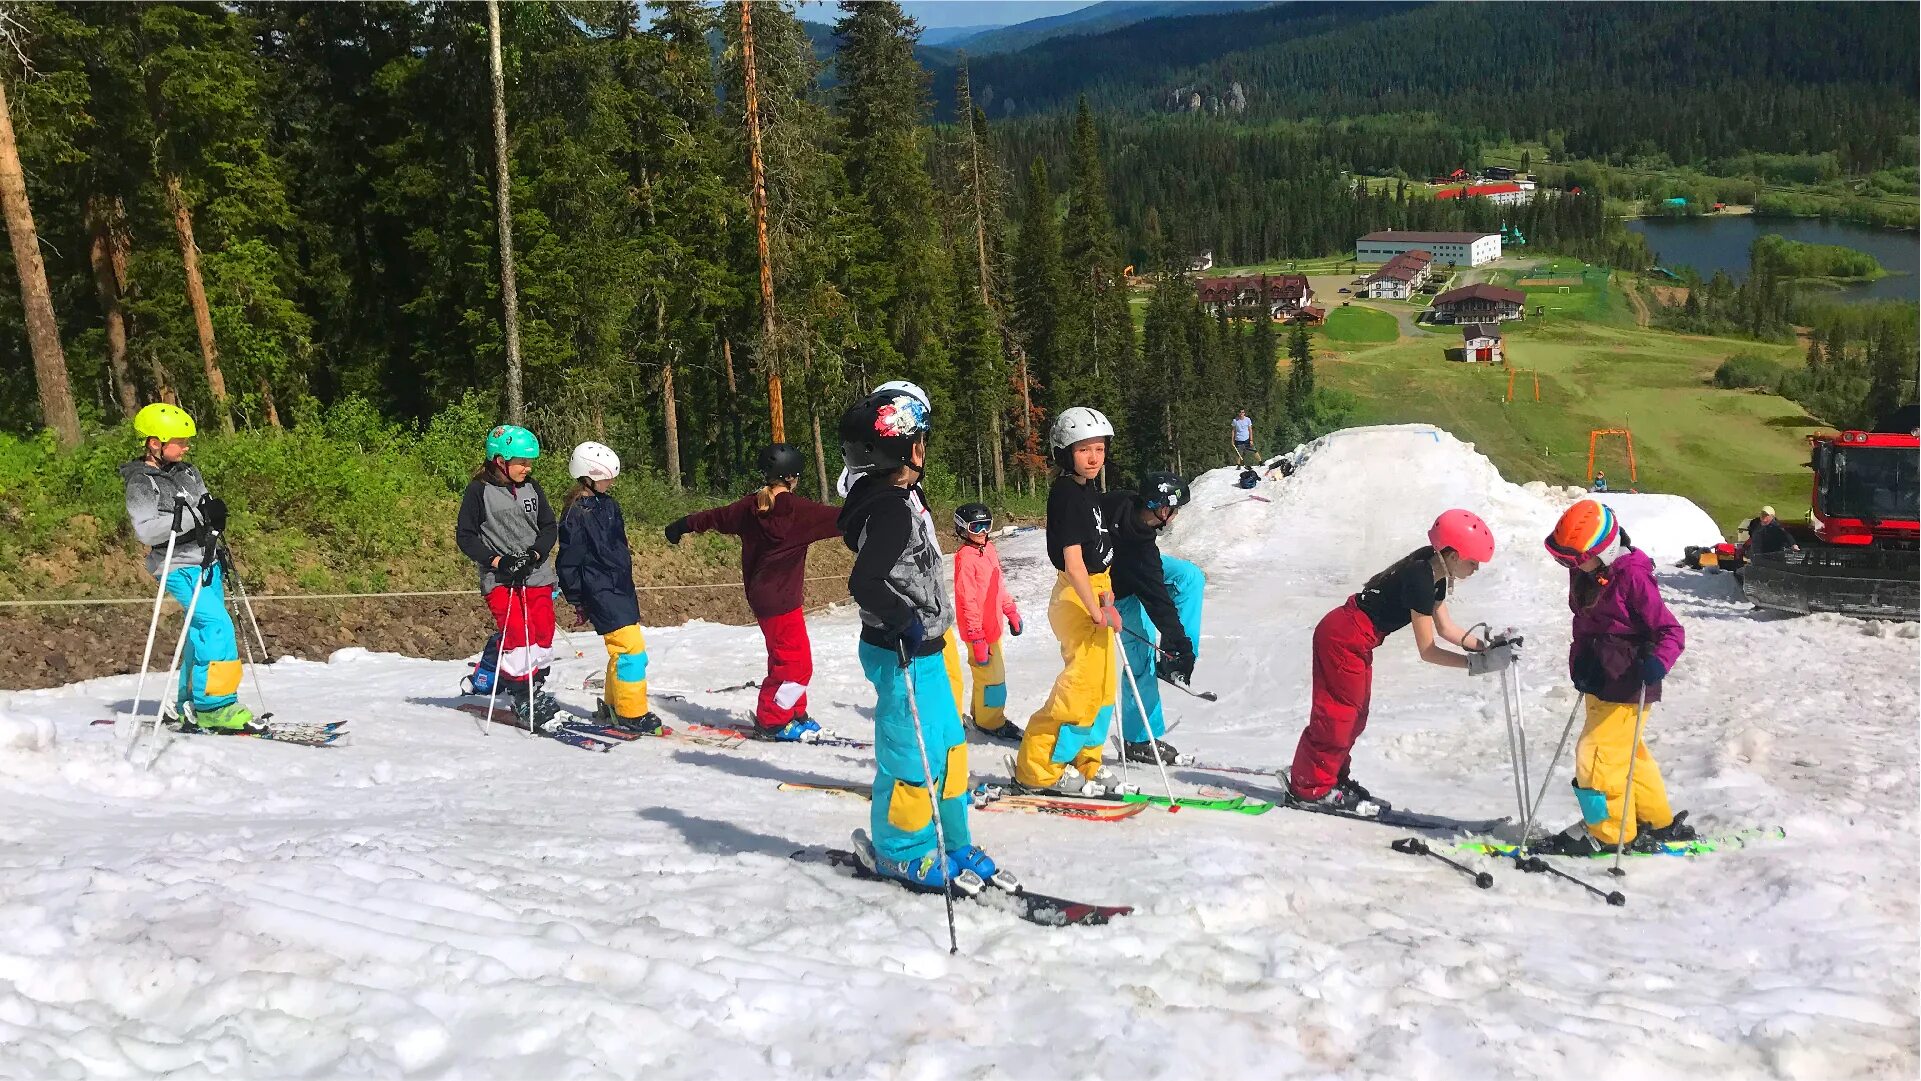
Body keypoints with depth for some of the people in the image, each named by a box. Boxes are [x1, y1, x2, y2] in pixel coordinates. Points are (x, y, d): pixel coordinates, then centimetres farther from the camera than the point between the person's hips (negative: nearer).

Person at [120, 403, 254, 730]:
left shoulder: (188, 473, 12)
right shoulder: (141, 483, -11)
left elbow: (208, 513, 21)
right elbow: (145, 530, -22)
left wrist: (214, 513, -4)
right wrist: (192, 517, -27)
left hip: (207, 562, 8)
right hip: (179, 567, -8)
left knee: (202, 633, 13)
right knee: (218, 626, -19)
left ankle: (191, 705, 24)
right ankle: (214, 704, -15)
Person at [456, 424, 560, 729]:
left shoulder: (532, 487, 8)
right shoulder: (478, 491, -5)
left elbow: (550, 528, 10)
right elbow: (465, 536, -3)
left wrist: (534, 554, -8)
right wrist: (498, 561, -14)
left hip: (537, 575, 4)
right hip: (499, 578, -4)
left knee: (543, 633, 2)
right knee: (517, 635, -14)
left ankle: (538, 688, 19)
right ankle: (521, 697, -3)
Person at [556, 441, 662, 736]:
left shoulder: (607, 505, 11)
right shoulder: (576, 514, -14)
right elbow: (568, 562, -11)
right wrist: (577, 602, -7)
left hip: (621, 588, 9)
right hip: (600, 592, -9)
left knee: (623, 649, 13)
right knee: (631, 649, -13)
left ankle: (613, 707, 26)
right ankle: (631, 714, -6)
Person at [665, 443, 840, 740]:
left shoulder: (750, 507, 5)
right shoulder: (797, 509, -18)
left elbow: (715, 517, 20)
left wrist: (683, 525, 36)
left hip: (760, 594, 9)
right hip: (781, 598, -9)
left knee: (785, 657, 19)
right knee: (796, 662, -2)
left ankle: (794, 714, 27)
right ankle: (770, 721, 2)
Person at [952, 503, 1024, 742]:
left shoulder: (989, 549, 8)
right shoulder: (965, 557, -18)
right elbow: (967, 599, -20)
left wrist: (1011, 612, 21)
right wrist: (977, 638, -21)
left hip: (992, 624, 8)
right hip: (978, 629, -8)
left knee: (990, 673, 17)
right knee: (991, 675, 0)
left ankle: (982, 715, 31)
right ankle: (991, 722, 13)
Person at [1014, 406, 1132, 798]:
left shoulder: (1089, 489, 12)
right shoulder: (1067, 494, -17)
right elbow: (1073, 561, -22)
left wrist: (1106, 597, 15)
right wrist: (1097, 610, -23)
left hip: (1095, 595, 10)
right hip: (1078, 598, -10)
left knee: (1102, 686, 13)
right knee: (1082, 685, -10)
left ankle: (1084, 763, 23)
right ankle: (1038, 768, -2)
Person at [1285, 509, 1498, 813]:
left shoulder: (1434, 572, 2)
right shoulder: (1420, 580, -26)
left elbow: (1445, 627, 12)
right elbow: (1428, 650, -22)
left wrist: (1484, 647, 0)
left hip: (1356, 639, 10)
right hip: (1344, 638, -10)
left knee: (1355, 714, 17)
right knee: (1338, 713, -1)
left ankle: (1333, 777, 27)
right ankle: (1311, 786, 9)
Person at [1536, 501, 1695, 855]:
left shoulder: (1633, 577, -20)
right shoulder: (1583, 573, 4)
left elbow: (1671, 632, -17)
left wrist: (1657, 663, -34)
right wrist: (1579, 661, 2)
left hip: (1627, 686, -9)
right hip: (1600, 683, 9)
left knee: (1595, 754, -9)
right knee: (1621, 752, 20)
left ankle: (1607, 832, 6)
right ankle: (1658, 822, 35)